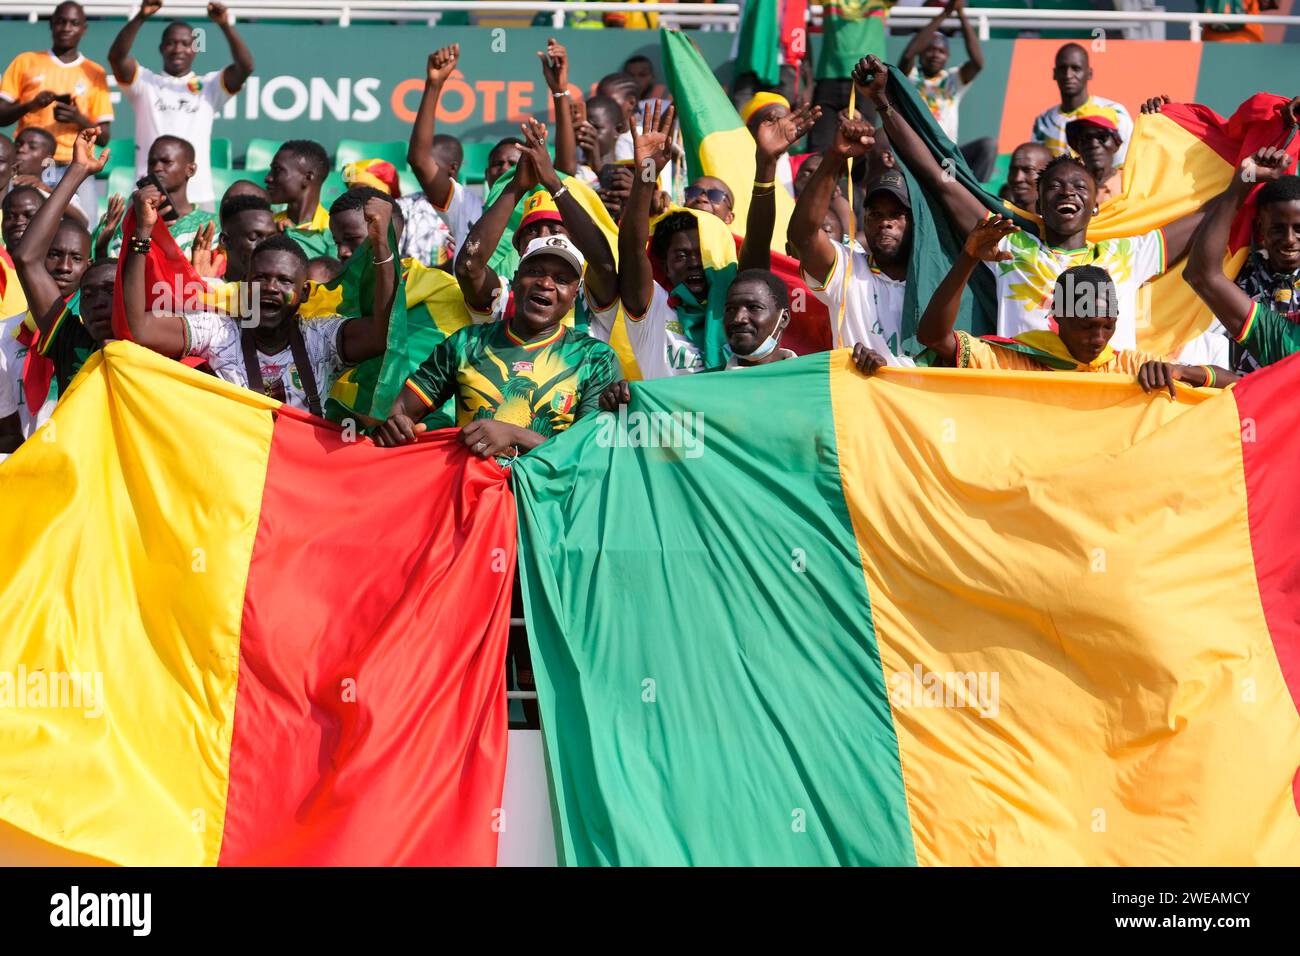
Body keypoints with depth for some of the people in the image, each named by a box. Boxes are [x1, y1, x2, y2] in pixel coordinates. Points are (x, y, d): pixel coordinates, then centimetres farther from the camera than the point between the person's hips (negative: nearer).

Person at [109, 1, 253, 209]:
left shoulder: (209, 86, 11)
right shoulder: (145, 82, 10)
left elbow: (245, 67, -3)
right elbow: (116, 57, -6)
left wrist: (225, 25, -15)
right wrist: (141, 17, -18)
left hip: (197, 196, 1)